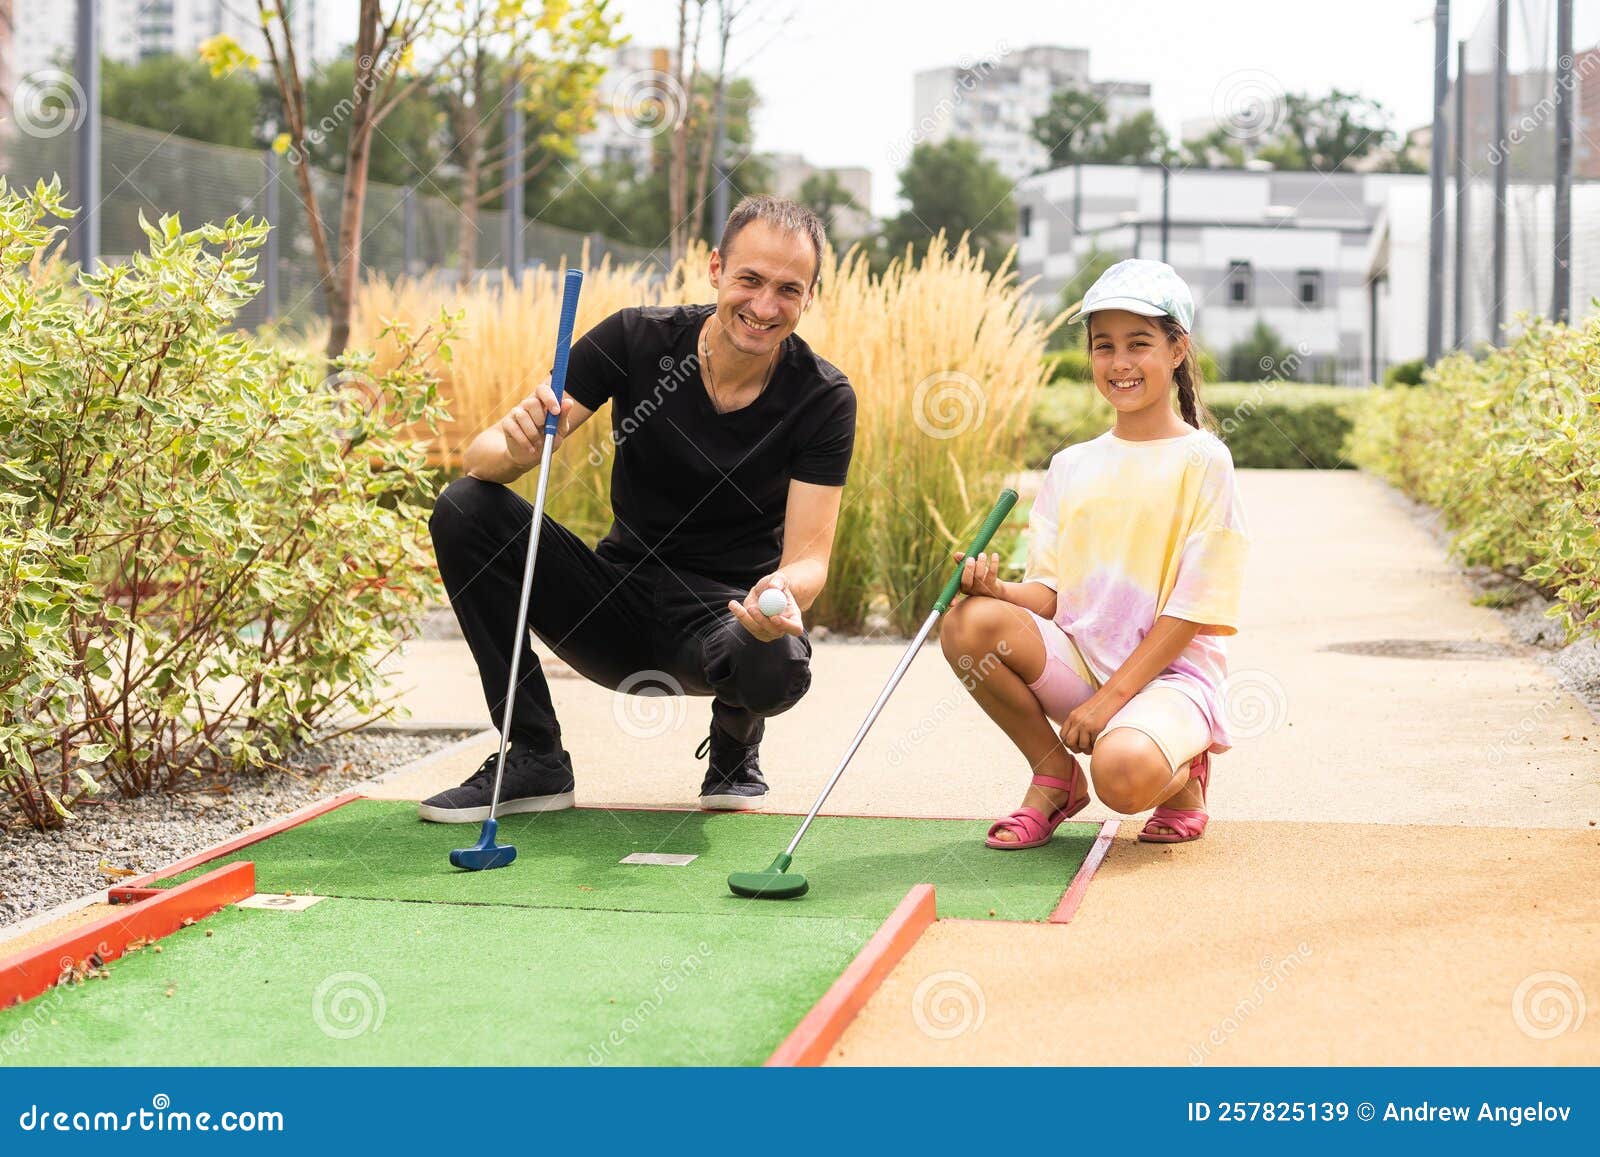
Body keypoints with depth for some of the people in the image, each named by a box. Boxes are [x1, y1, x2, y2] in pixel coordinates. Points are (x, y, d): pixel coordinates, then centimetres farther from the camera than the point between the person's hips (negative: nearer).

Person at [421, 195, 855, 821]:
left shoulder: (823, 398, -12)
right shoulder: (636, 339, -11)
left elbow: (809, 558, -16)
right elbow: (481, 456, -13)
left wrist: (784, 593, -41)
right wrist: (518, 448, -38)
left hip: (725, 613, -2)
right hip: (617, 604, 2)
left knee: (778, 665, -38)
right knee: (463, 509, -20)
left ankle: (734, 743, 4)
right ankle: (535, 761, -8)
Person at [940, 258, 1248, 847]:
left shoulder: (1202, 461, -4)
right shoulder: (1070, 466, 11)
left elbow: (1191, 610, -9)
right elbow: (1048, 595, 7)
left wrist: (1111, 696, -15)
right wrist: (998, 588, -16)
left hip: (1171, 671, -5)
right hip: (1076, 660, 5)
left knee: (1122, 772, -36)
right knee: (969, 622, -23)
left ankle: (1181, 779, 4)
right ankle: (1055, 773, 0)